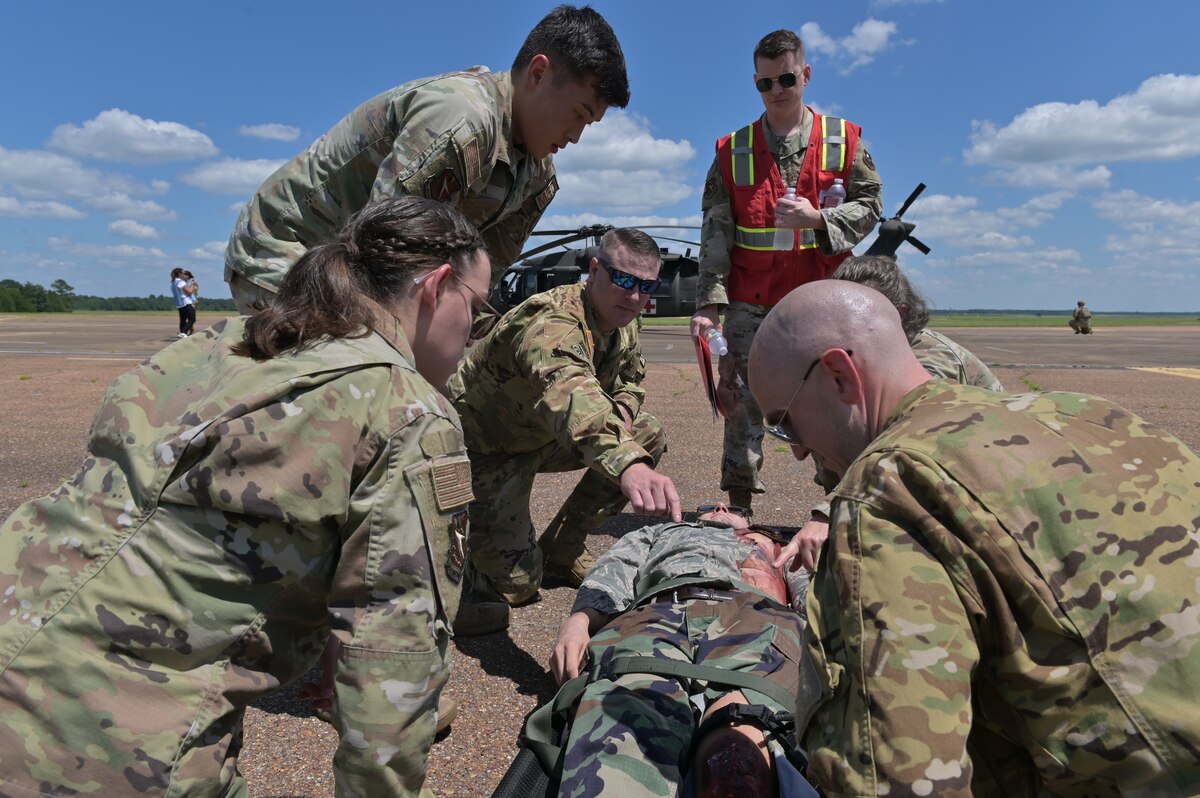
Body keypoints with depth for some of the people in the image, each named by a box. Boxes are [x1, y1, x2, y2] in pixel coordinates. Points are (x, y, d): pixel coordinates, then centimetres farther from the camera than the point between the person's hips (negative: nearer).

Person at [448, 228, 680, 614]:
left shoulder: (622, 323, -5)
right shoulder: (553, 324, -35)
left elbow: (631, 374, 16)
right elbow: (569, 393, -57)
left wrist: (622, 407, -9)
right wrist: (628, 464, -75)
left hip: (544, 434, 8)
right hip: (486, 446, -8)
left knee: (650, 436, -3)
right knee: (515, 582, -16)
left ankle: (561, 549, 7)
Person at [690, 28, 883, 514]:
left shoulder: (843, 140, 8)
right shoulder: (733, 151, 9)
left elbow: (870, 205, 6)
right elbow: (715, 231, 3)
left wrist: (817, 219, -14)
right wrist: (709, 301, -7)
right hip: (750, 303, 1)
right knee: (742, 401, 0)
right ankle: (739, 502, 9)